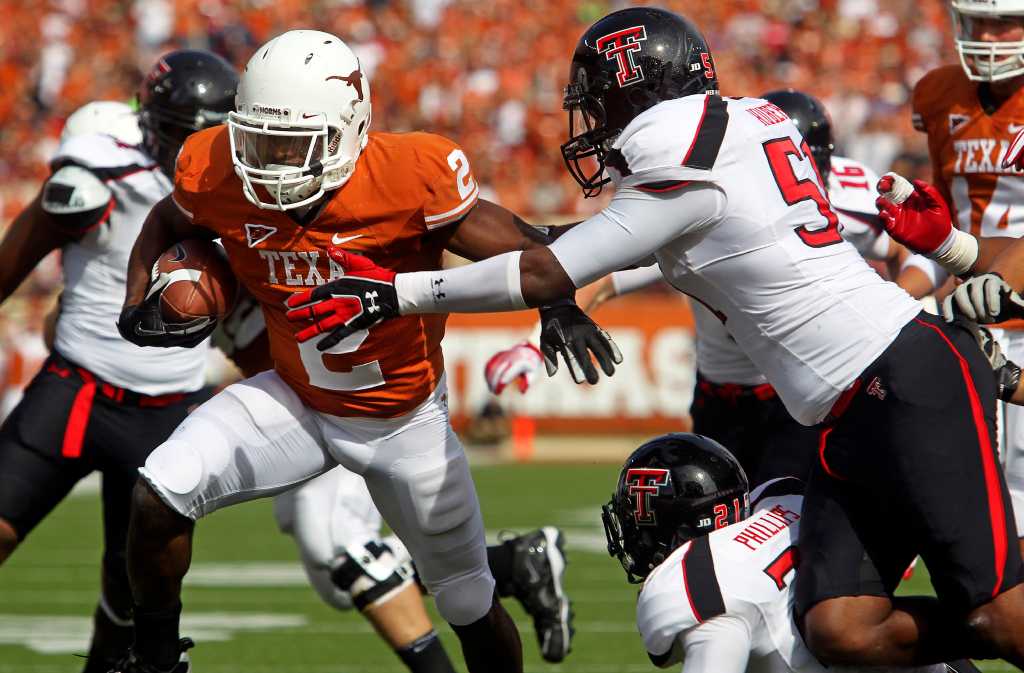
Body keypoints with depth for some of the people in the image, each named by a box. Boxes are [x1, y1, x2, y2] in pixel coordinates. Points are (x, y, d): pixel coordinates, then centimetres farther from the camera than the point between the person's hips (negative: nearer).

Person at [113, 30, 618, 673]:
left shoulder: (410, 179, -31)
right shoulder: (219, 176, -19)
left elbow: (519, 247, -23)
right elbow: (166, 226, 5)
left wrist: (560, 307, -43)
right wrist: (139, 305, -12)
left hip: (405, 419, -2)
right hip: (296, 399, 2)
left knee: (469, 602, 12)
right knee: (162, 492, -19)